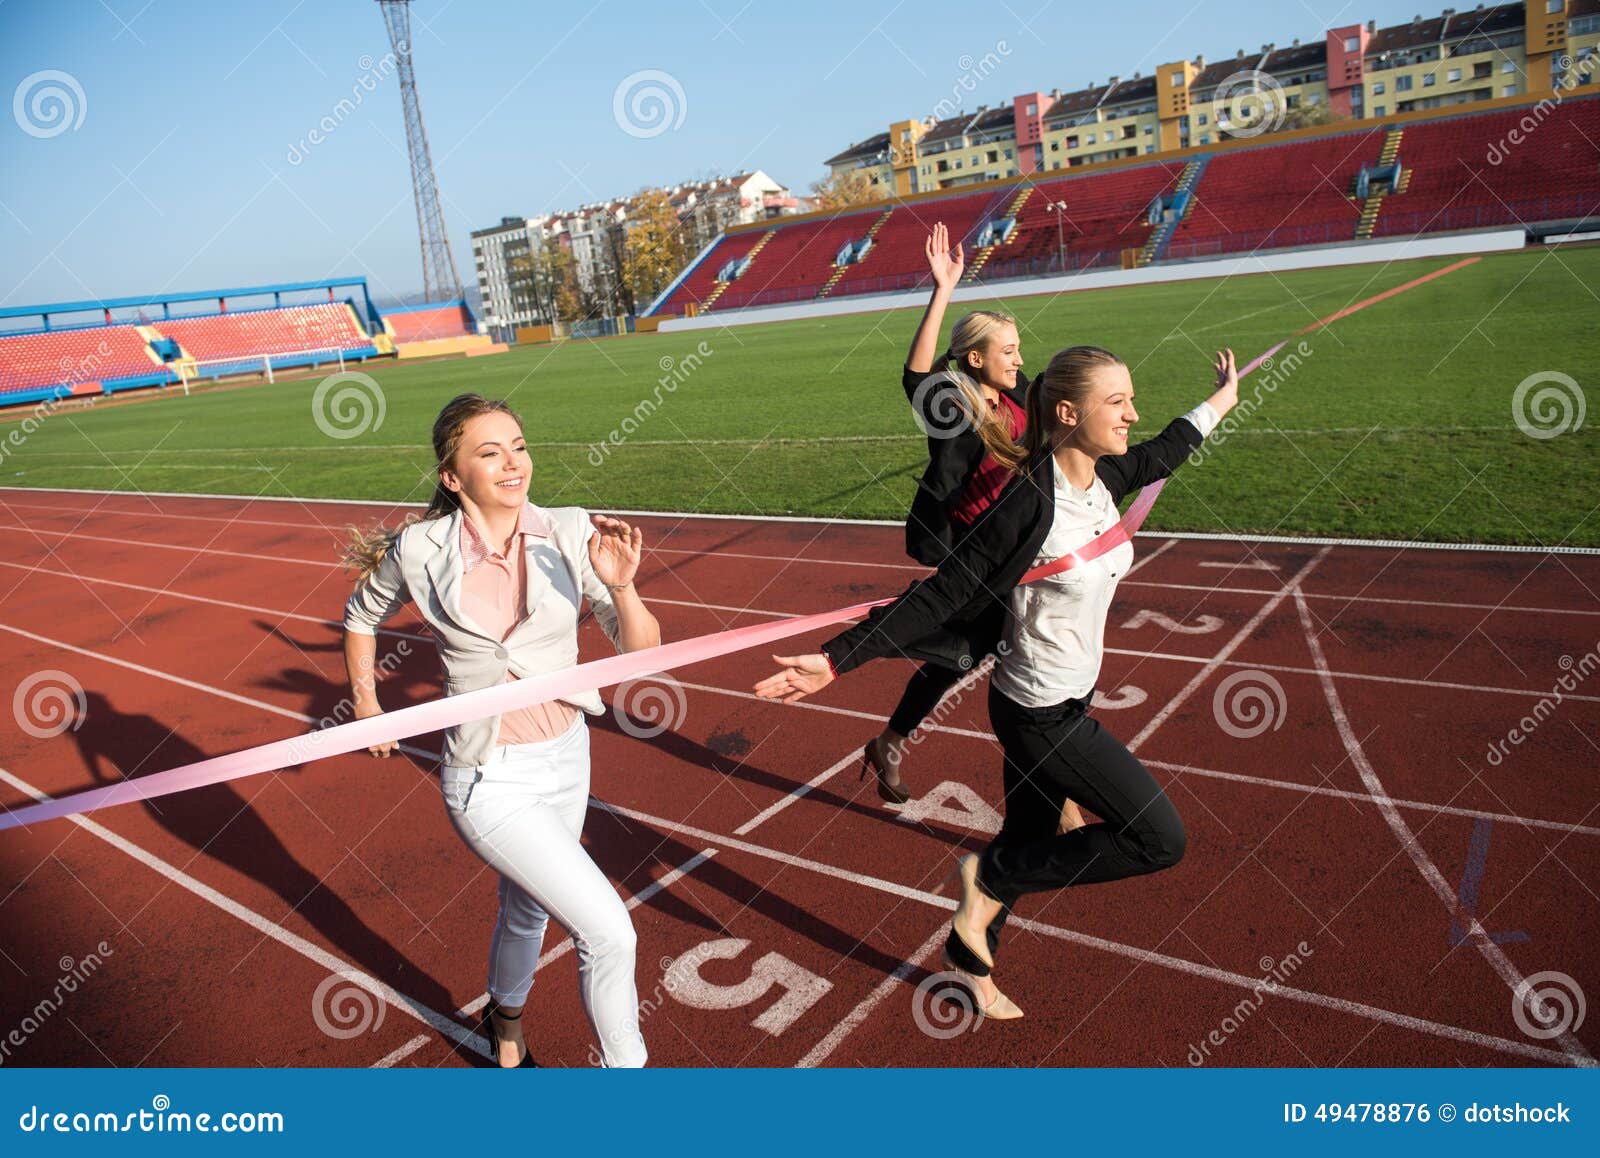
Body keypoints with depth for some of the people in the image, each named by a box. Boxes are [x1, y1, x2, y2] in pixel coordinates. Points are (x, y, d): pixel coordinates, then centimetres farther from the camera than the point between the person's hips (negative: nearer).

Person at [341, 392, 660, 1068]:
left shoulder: (569, 533, -10)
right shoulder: (420, 550, -12)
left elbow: (642, 650, -11)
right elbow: (361, 617, 11)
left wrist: (620, 586, -28)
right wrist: (365, 703, 12)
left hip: (567, 758, 3)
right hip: (490, 780, -3)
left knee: (527, 911, 25)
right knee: (608, 930, -14)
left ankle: (504, 1021, 57)